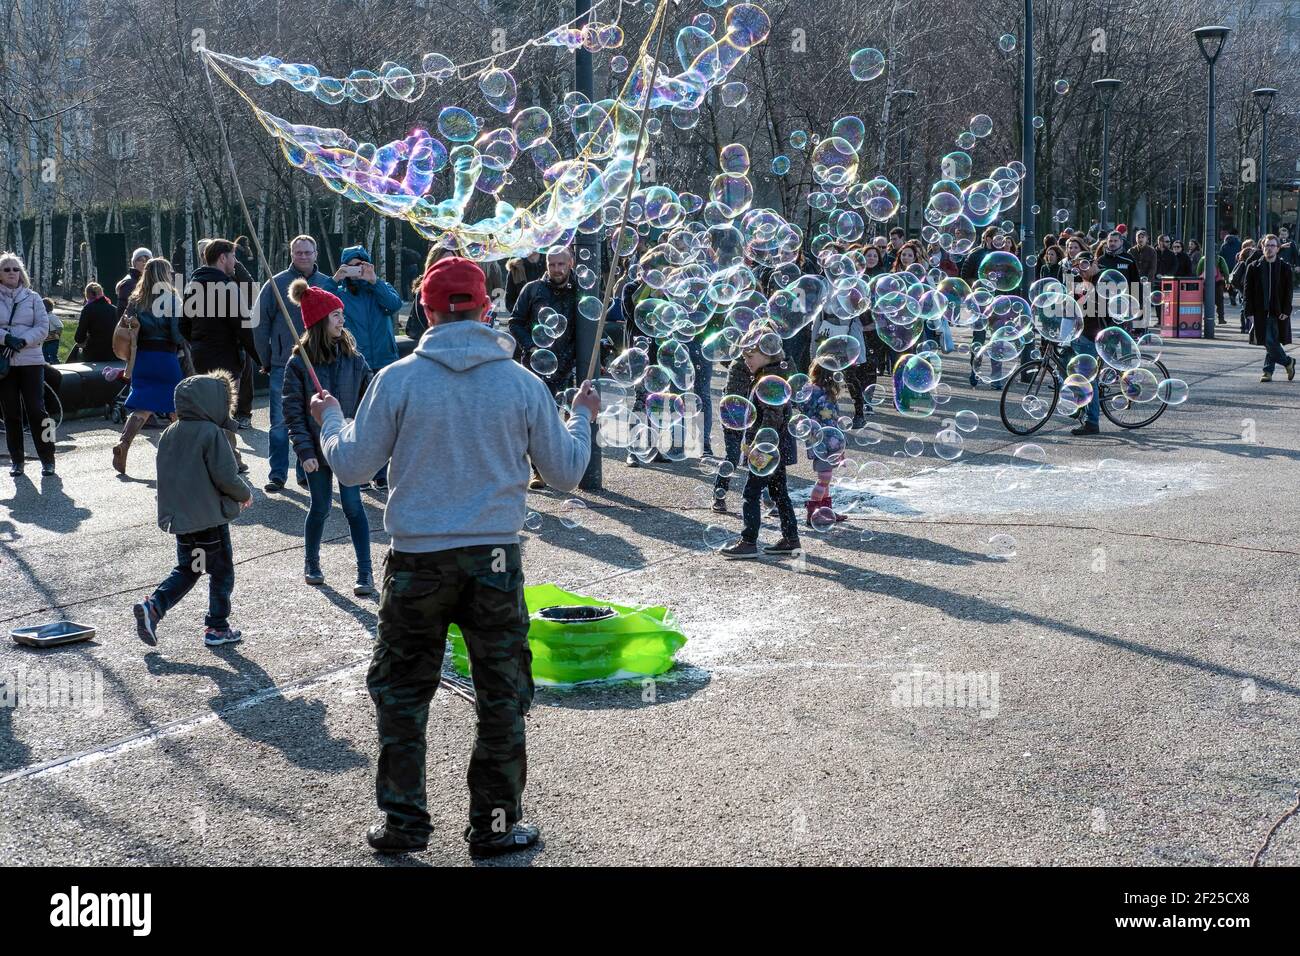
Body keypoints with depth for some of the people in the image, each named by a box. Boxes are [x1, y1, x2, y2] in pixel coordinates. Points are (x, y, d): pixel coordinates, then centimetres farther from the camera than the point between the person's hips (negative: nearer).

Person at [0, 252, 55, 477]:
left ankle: (47, 460, 3)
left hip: (31, 360, -1)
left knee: (36, 410, -4)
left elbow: (43, 327, -1)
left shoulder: (32, 298, 6)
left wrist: (21, 342, -14)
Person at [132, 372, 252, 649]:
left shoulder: (170, 434, 7)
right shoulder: (212, 433, -17)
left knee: (186, 570, 20)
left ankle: (152, 606, 3)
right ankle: (217, 628, 14)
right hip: (210, 519, -7)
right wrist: (245, 494, 0)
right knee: (221, 572, 9)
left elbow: (168, 476, 13)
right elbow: (226, 477, -19)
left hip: (178, 518, 7)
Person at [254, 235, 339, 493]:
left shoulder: (328, 284, 4)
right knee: (280, 422, 0)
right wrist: (267, 361, 0)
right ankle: (277, 475, 6)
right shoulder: (276, 283, -1)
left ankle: (307, 472, 19)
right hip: (282, 365, -2)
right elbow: (260, 324, 1)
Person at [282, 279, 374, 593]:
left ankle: (365, 572, 3)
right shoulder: (298, 363, -6)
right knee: (320, 507, 9)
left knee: (353, 505, -1)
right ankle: (311, 564, 30)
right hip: (317, 448, -1)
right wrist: (305, 450, -13)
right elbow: (293, 411, -6)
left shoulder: (352, 357, 1)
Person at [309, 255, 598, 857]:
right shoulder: (523, 384, -4)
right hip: (495, 559, 1)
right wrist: (582, 418, 21)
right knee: (501, 698, 14)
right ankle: (495, 825, 21)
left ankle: (403, 823, 20)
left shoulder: (397, 380, -7)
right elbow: (565, 474, 3)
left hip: (416, 560, 0)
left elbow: (352, 467, -1)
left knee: (400, 693, 16)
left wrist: (329, 419, 19)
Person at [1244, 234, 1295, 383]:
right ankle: (1288, 362, 17)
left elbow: (1288, 291, 3)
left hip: (1278, 313, 0)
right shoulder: (1254, 267, 4)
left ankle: (1268, 371, 13)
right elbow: (1247, 291, 3)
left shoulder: (1284, 268, 3)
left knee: (1271, 343, 1)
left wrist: (1286, 311, -6)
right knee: (1270, 343, -3)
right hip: (1261, 312, 1)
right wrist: (1250, 311, -4)